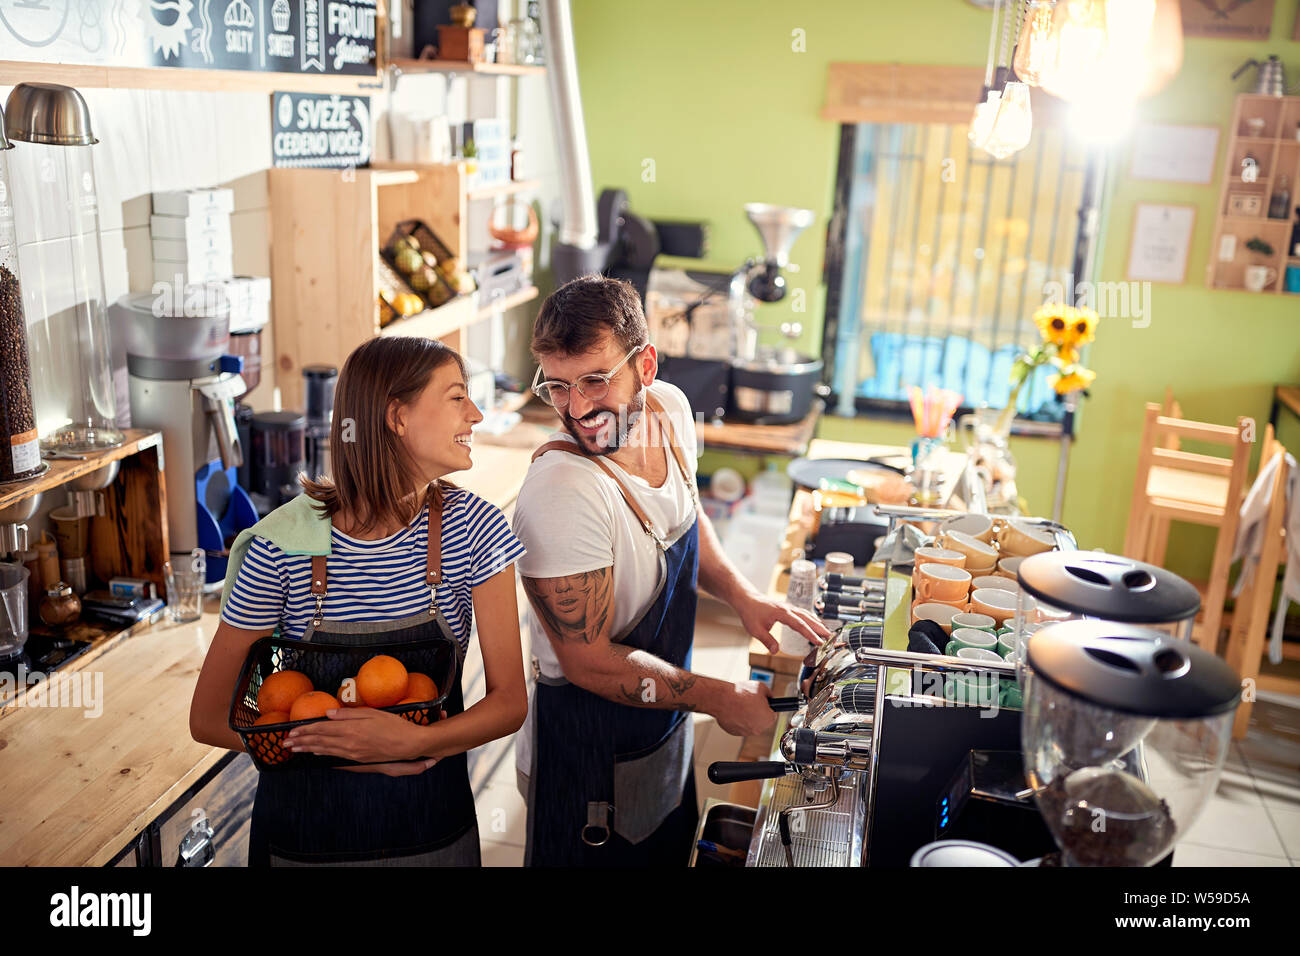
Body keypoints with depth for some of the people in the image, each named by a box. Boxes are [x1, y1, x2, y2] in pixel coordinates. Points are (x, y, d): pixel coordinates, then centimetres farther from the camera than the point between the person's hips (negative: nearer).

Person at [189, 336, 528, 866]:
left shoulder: (472, 528, -12)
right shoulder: (284, 544, -17)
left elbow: (510, 701, -11)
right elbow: (208, 718, -11)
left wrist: (418, 741, -28)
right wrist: (351, 752, -21)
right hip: (305, 833, -1)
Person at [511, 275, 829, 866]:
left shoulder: (670, 408, -10)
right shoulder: (560, 495, -34)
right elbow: (589, 661, -26)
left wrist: (741, 595, -3)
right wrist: (719, 698, -18)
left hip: (666, 723, 7)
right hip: (590, 755, -7)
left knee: (670, 852, 27)